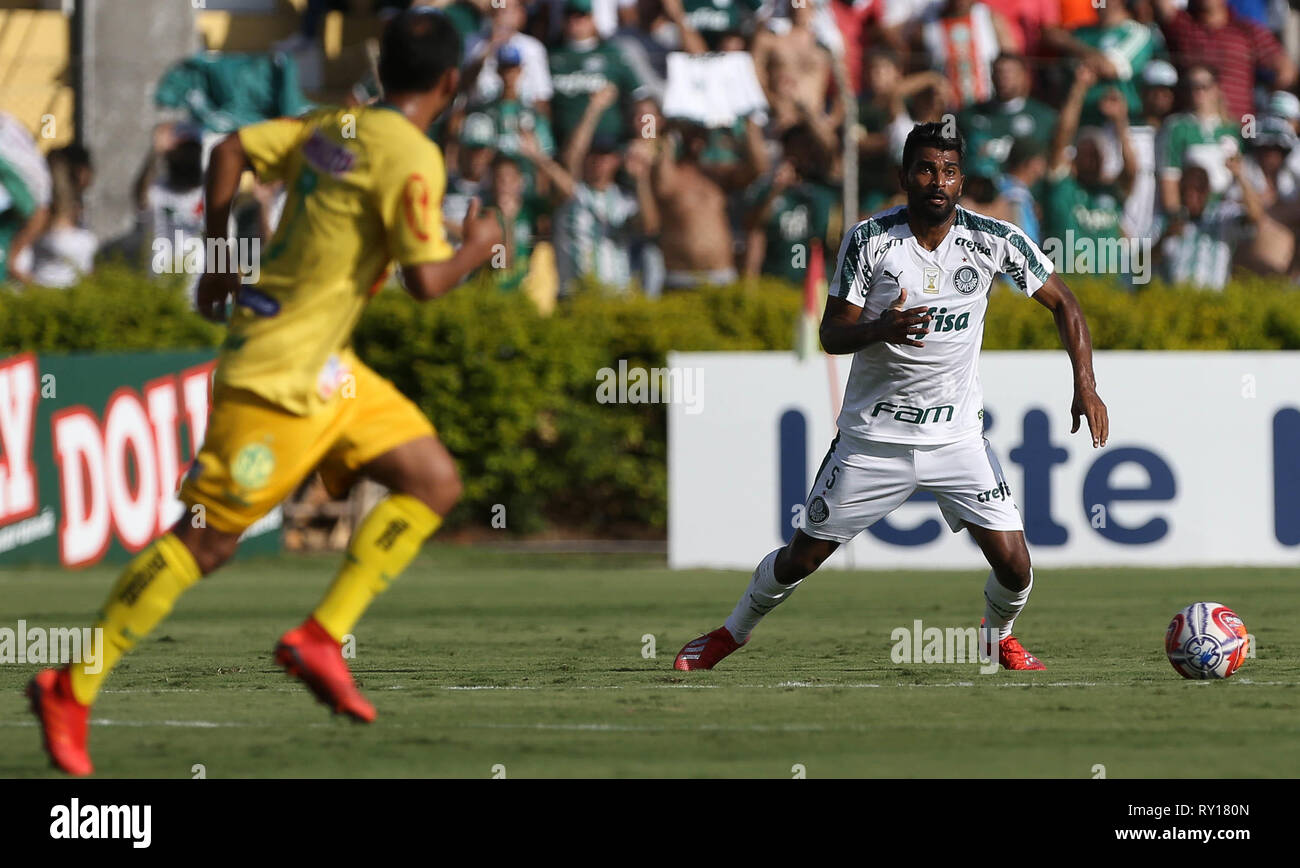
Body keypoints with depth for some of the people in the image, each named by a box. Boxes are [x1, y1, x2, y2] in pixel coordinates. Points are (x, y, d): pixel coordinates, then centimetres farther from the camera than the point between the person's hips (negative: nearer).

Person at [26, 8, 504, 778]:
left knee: (435, 482, 7)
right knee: (207, 537, -5)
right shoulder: (411, 157, -16)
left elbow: (233, 150, 9)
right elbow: (425, 280, -21)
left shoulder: (334, 127, 8)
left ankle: (321, 639, 3)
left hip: (324, 368, 9)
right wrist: (476, 251, -1)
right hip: (281, 372, -9)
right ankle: (72, 690, 2)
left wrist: (218, 261, 16)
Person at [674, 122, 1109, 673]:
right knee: (802, 557, 5)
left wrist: (1085, 384, -8)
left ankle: (997, 636, 26)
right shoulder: (868, 240, -10)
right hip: (873, 436, -1)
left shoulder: (993, 240, -7)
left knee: (1013, 566, -8)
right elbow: (832, 334, -8)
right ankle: (734, 632, 33)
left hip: (957, 436, 1)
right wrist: (881, 328, -30)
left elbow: (1062, 303, 3)